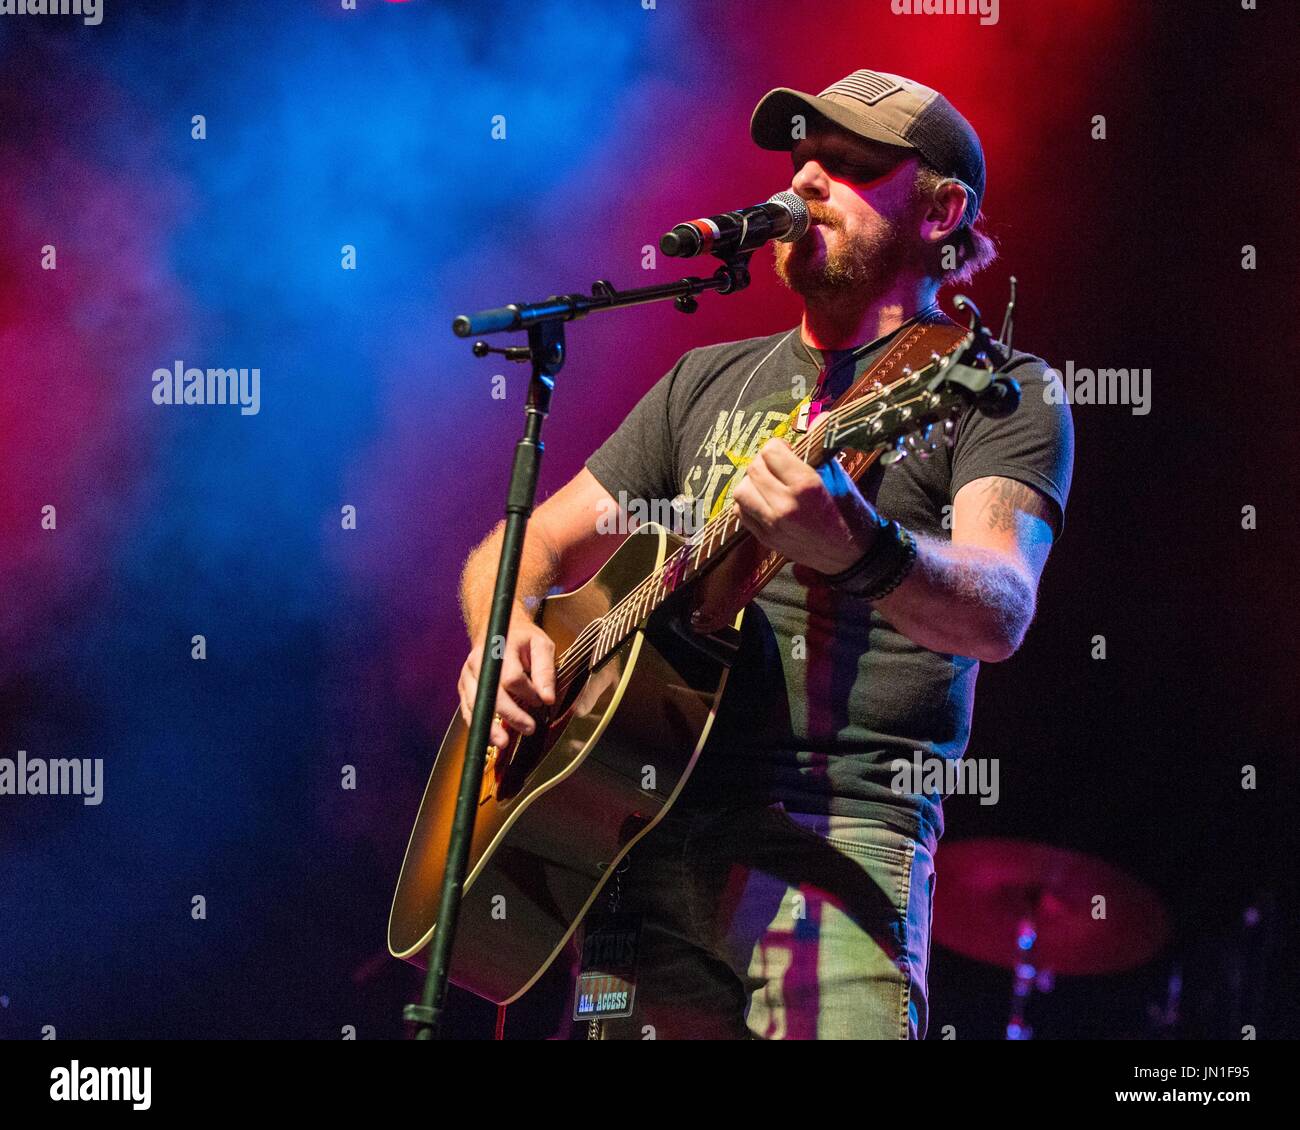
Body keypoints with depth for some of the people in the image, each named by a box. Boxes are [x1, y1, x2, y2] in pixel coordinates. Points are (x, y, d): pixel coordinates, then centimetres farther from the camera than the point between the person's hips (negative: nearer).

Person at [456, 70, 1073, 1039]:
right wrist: (505, 631, 0)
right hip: (638, 837, 5)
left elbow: (999, 613, -14)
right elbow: (536, 544, 24)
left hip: (834, 830, -5)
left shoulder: (999, 390, 4)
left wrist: (860, 551, -35)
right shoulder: (709, 383, 22)